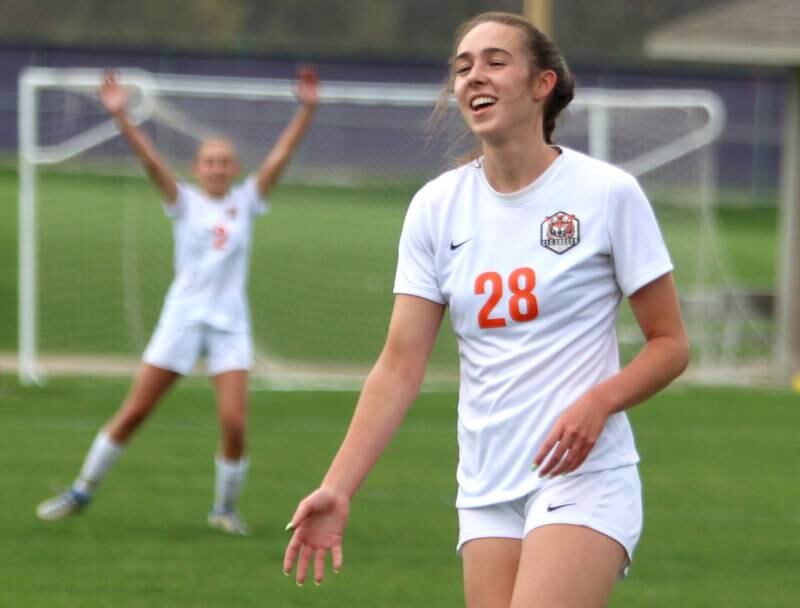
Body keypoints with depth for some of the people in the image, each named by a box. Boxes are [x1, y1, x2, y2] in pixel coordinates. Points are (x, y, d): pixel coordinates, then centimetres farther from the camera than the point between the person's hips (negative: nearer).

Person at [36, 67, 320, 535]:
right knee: (133, 413, 2)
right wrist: (121, 117, -25)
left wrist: (307, 110, -15)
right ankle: (83, 491, 16)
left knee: (234, 422, -12)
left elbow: (280, 156, -4)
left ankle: (226, 507, 10)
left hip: (230, 324, 1)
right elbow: (151, 161, -12)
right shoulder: (185, 203, 2)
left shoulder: (246, 202, 6)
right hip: (183, 317, -1)